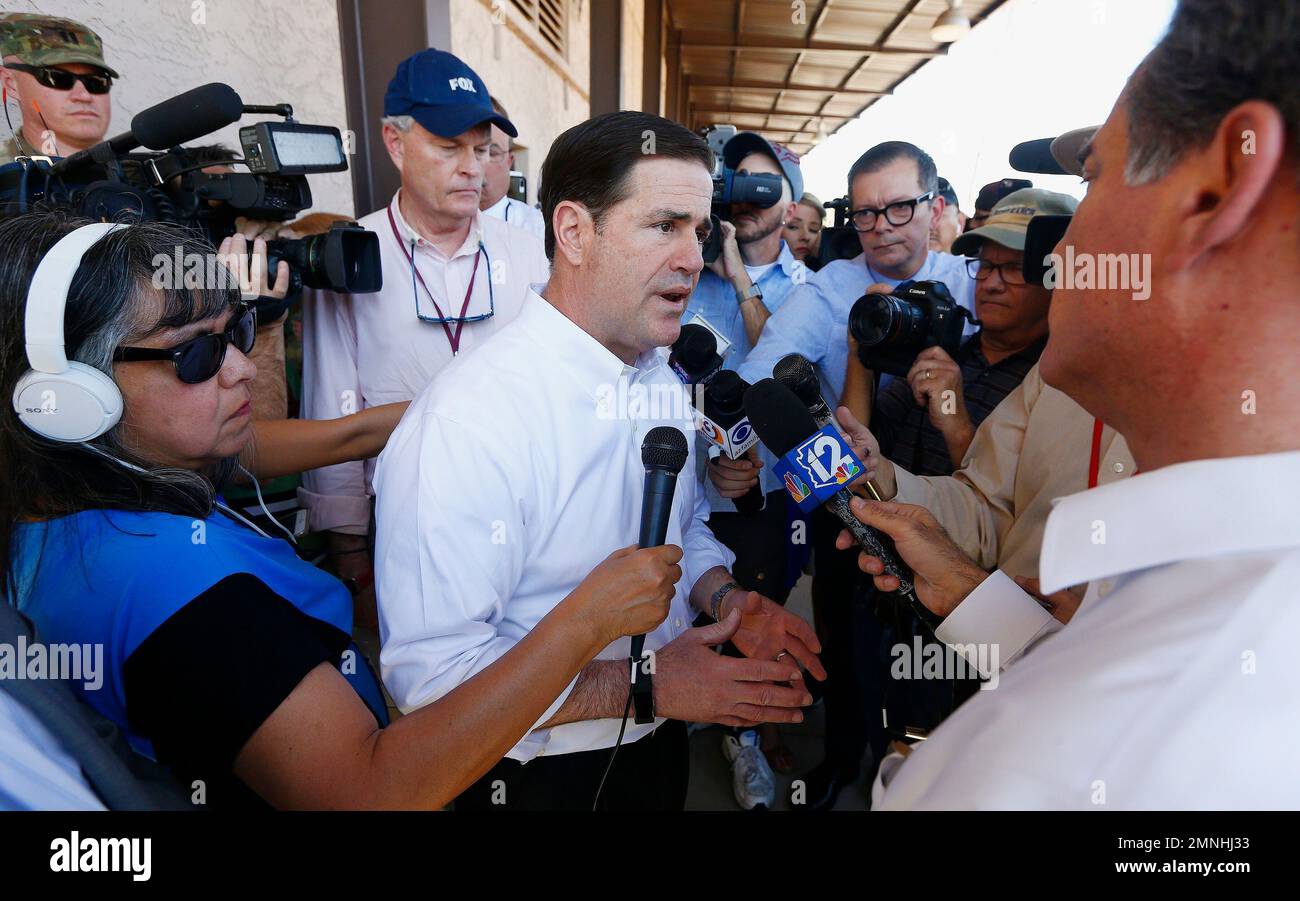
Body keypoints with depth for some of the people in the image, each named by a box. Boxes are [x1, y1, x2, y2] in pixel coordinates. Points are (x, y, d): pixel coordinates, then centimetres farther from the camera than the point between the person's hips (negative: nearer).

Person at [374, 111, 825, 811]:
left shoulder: (664, 381, -1)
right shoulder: (463, 422, -28)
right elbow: (432, 673, -29)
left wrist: (726, 598, -9)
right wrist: (648, 684, -27)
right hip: (540, 777, -6)